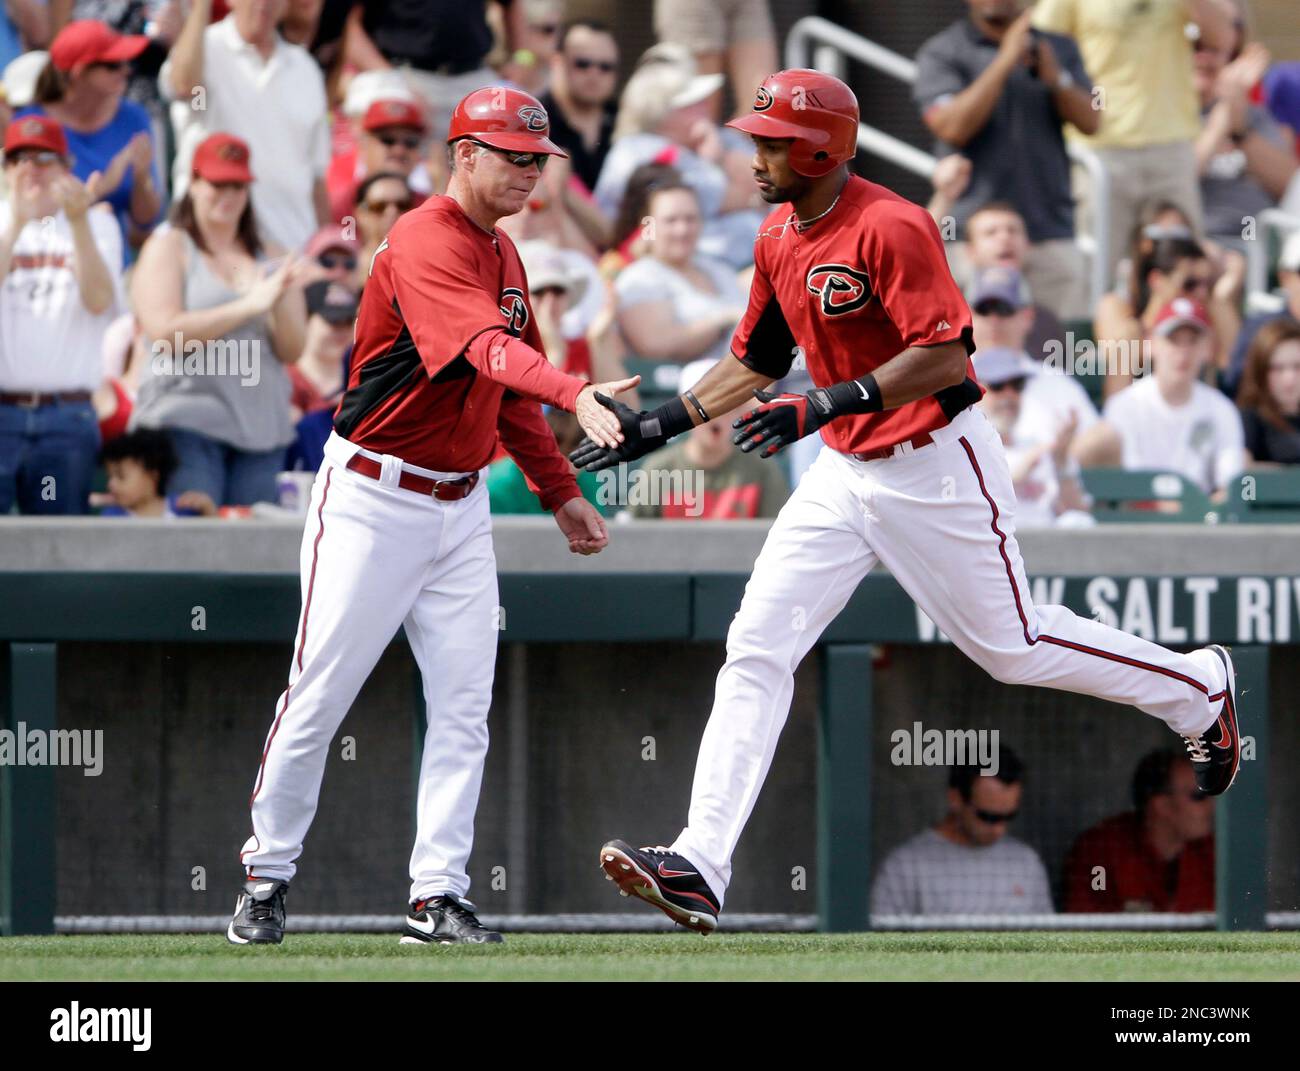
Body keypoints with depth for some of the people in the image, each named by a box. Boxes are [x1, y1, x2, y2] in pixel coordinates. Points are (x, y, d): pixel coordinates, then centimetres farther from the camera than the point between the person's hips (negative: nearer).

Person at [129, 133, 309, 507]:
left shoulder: (268, 256, 16)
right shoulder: (168, 247, 4)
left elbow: (291, 351, 10)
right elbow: (166, 333, -11)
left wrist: (279, 304, -10)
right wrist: (249, 307, -14)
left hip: (262, 427, 4)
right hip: (186, 420, -4)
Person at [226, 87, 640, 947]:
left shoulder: (503, 256, 10)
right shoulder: (425, 247, -19)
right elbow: (484, 350, -37)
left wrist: (560, 491, 17)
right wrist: (576, 393, -52)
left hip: (460, 505, 8)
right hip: (373, 498, -8)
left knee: (463, 706, 0)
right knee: (318, 697, 0)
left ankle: (438, 895, 2)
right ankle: (268, 874, 15)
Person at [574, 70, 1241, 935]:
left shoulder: (890, 228, -20)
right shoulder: (779, 240, 7)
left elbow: (945, 354, -27)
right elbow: (756, 363, 19)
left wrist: (826, 405, -34)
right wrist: (661, 425, 11)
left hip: (936, 467, -8)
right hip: (845, 475, 8)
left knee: (1010, 645, 6)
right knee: (756, 647, -5)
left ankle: (1199, 688, 31)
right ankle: (700, 869, -10)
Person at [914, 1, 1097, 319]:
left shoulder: (1060, 48, 14)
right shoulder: (941, 53, 3)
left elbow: (1091, 122, 6)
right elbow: (953, 128, -11)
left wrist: (1057, 80, -13)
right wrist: (1004, 63, -15)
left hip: (1052, 231, 3)